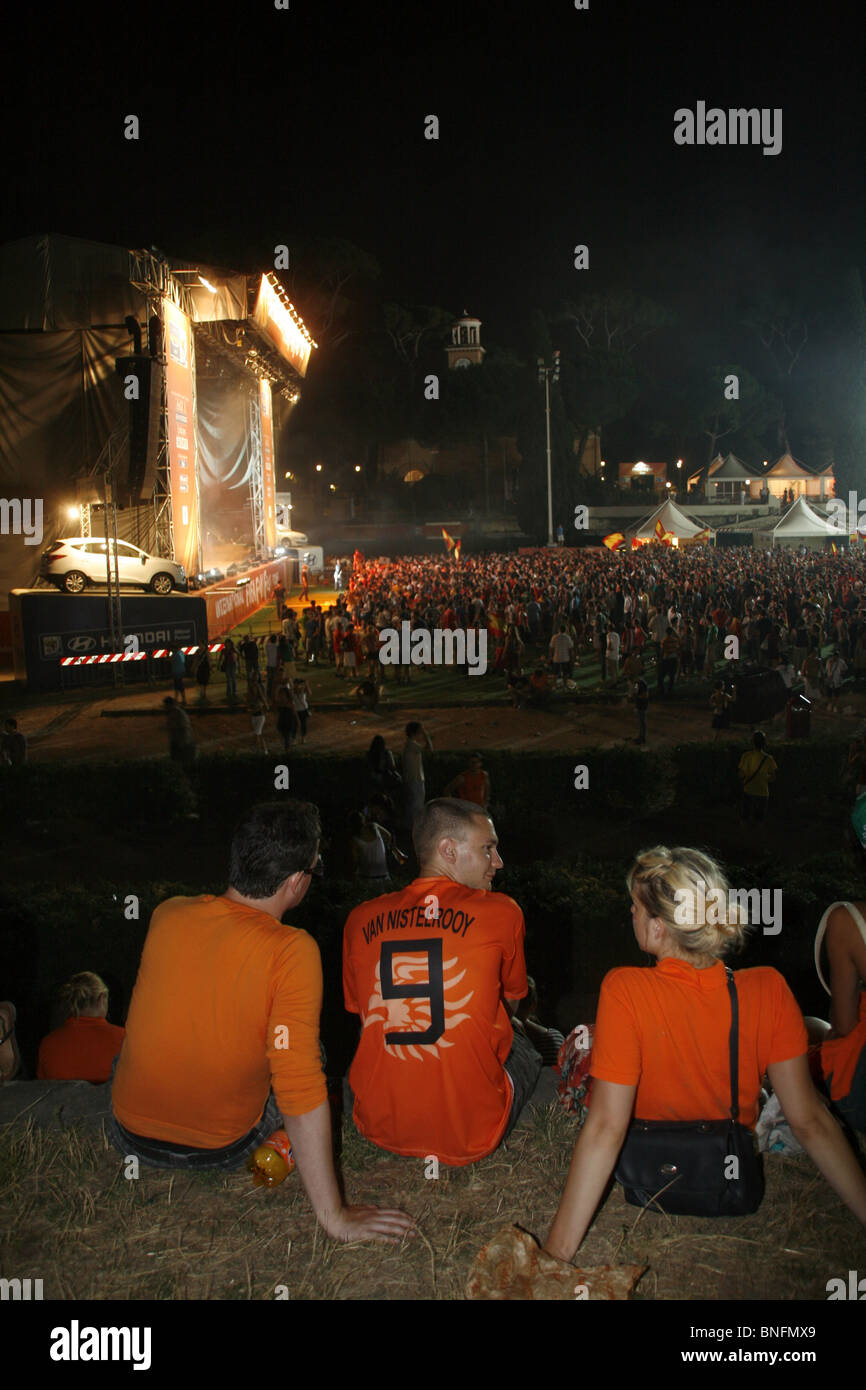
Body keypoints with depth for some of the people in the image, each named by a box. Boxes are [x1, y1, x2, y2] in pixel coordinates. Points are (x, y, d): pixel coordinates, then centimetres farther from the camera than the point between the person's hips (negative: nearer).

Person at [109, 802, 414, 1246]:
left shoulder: (166, 914, -11)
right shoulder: (292, 950, -26)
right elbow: (300, 1089, -29)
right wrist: (334, 1217, -21)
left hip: (132, 1133, 3)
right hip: (221, 1149, -3)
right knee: (309, 1052, 21)